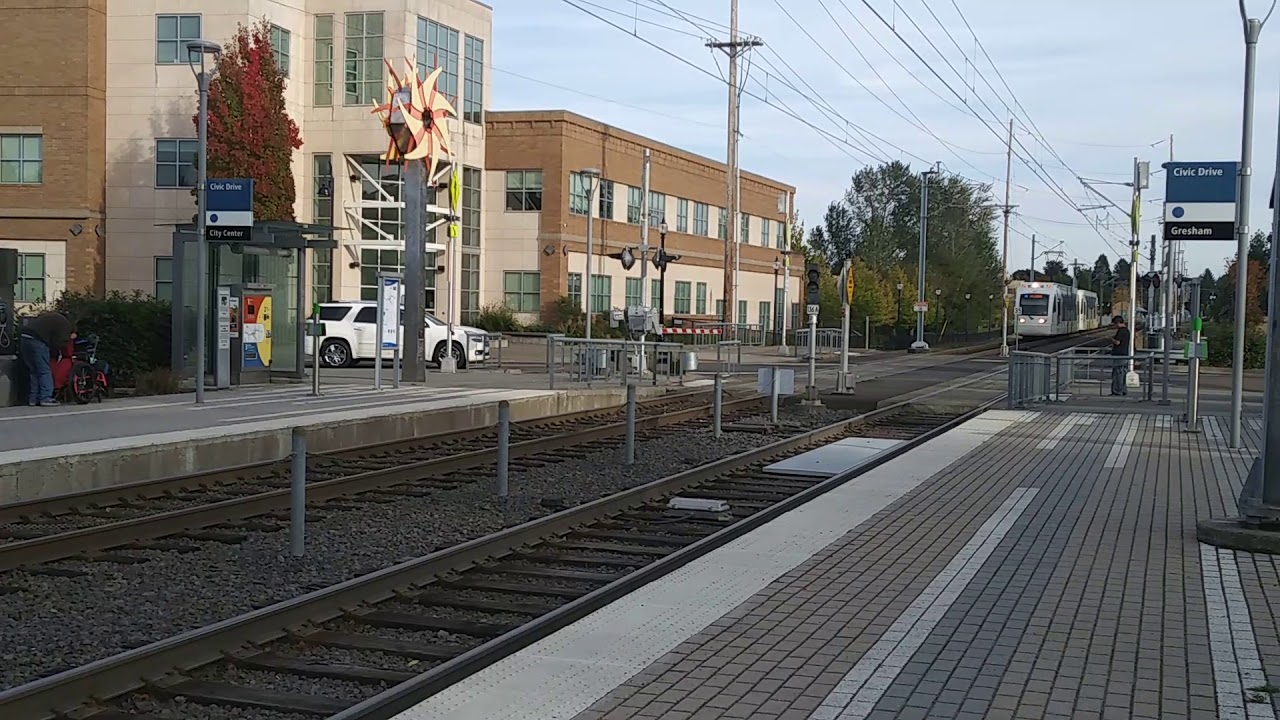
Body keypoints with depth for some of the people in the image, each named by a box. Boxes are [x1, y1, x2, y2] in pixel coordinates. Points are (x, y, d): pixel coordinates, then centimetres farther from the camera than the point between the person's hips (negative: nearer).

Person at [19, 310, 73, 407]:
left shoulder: (48, 317, 30)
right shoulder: (64, 323, 5)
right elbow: (58, 343, -4)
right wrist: (70, 338, 14)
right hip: (36, 341, -8)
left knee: (33, 371, 14)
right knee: (44, 371, 0)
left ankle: (33, 399, 15)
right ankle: (45, 398, -3)